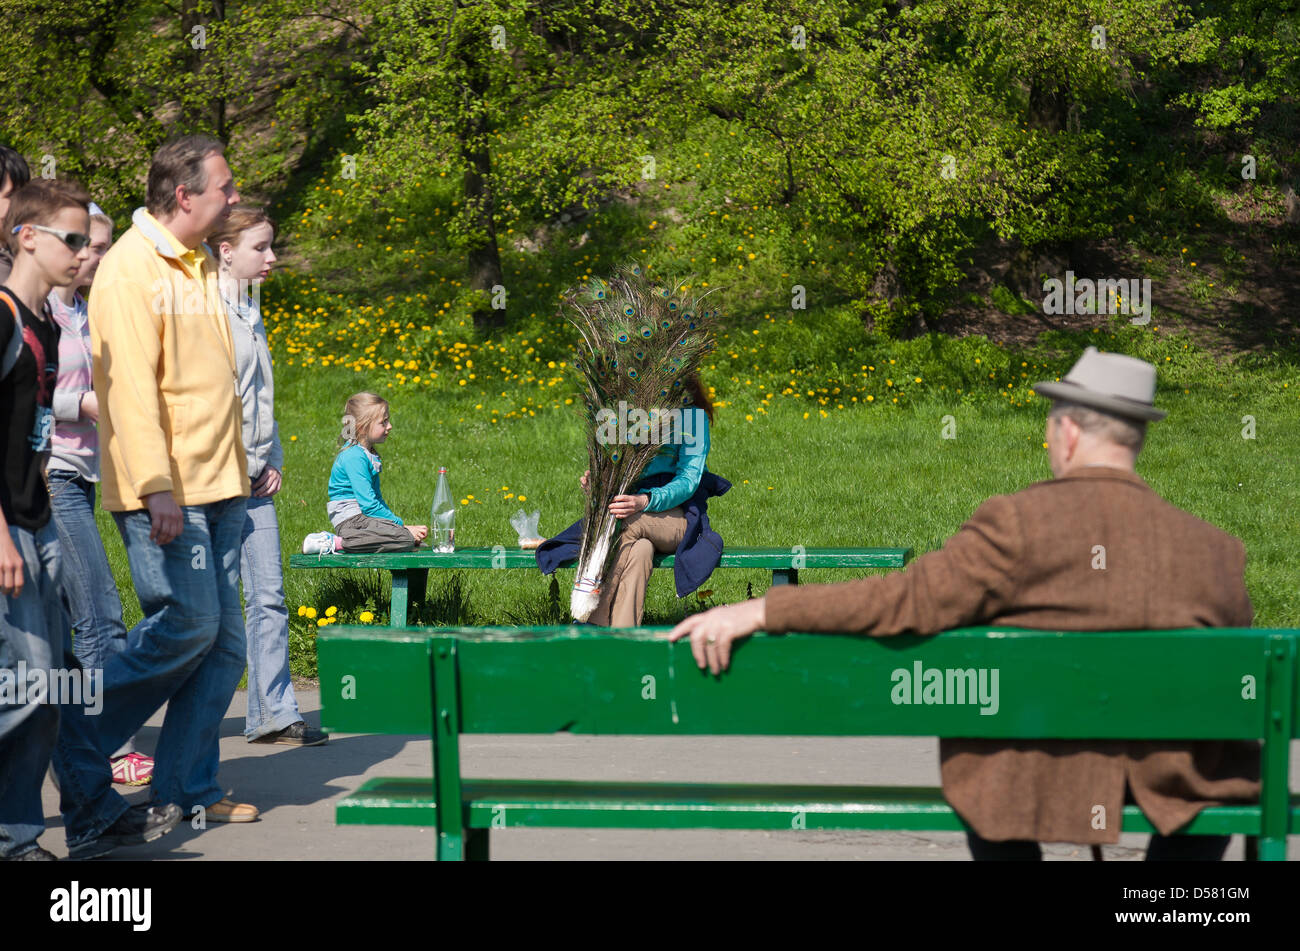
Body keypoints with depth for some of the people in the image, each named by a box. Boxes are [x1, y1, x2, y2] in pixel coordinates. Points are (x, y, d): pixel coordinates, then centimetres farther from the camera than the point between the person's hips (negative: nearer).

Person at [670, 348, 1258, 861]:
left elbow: (911, 599, -18)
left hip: (1037, 782, -1)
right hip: (1174, 784, 1)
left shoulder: (1021, 523, -15)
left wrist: (757, 612, -15)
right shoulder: (1216, 551, -6)